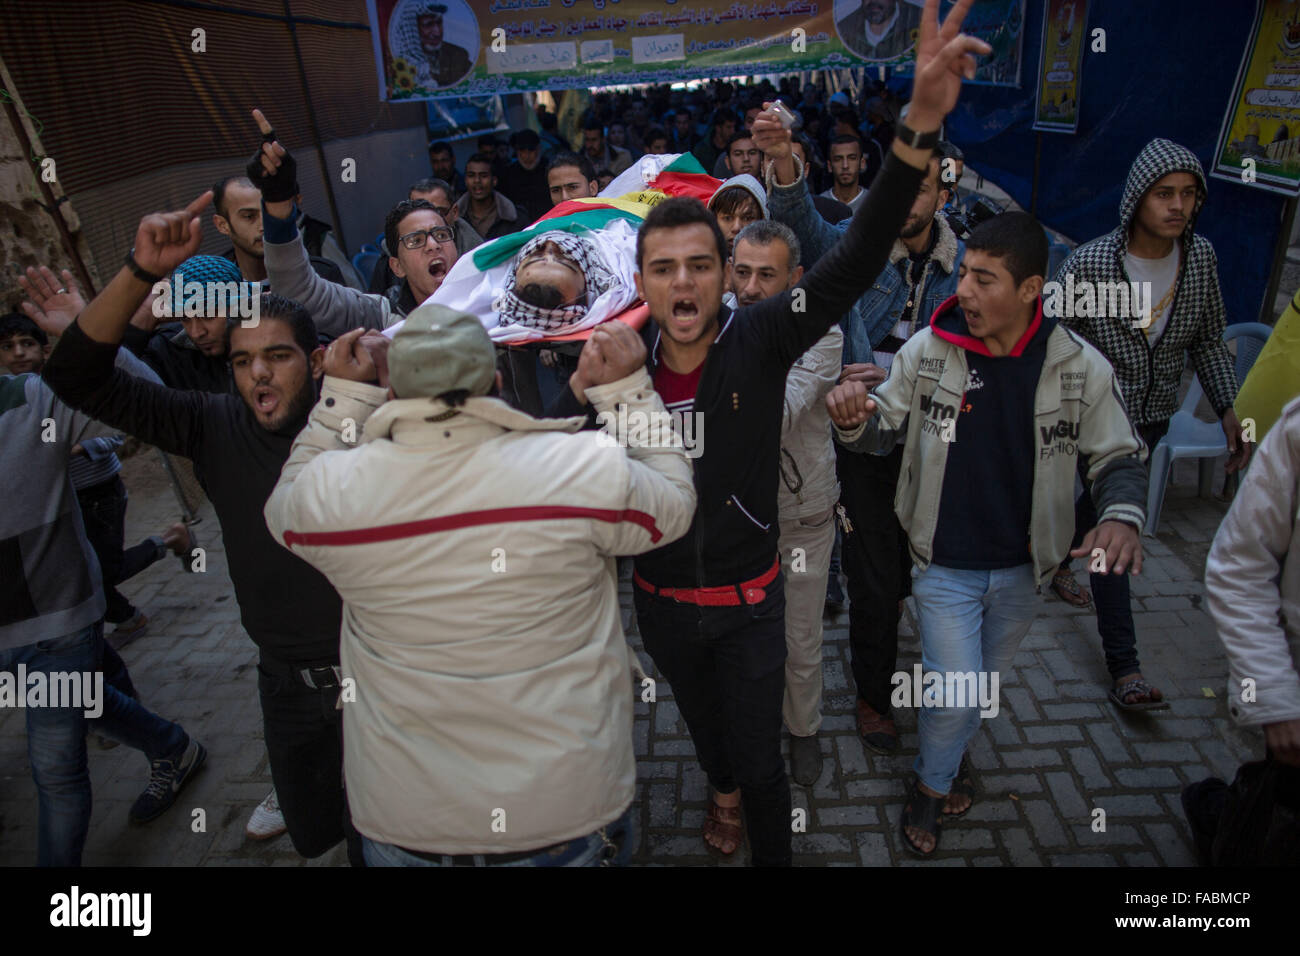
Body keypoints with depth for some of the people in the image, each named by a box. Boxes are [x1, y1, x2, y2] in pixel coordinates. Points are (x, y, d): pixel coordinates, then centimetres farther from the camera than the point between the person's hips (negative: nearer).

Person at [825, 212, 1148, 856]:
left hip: (1023, 569, 2)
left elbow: (1119, 457, -2)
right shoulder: (928, 351, -15)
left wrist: (1123, 515, -23)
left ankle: (950, 750, 55)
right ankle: (932, 784, 32)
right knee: (957, 696, -1)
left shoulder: (1081, 368, -13)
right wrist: (854, 421, -28)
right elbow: (886, 428, -4)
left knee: (987, 686, 23)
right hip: (944, 565, -2)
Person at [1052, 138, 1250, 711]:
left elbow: (1208, 342, 5)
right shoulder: (1088, 265, -20)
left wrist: (1229, 407, -4)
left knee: (1102, 500, 24)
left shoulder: (1202, 259, -5)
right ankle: (1124, 667, 0)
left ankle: (1057, 560, 55)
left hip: (1153, 418, 6)